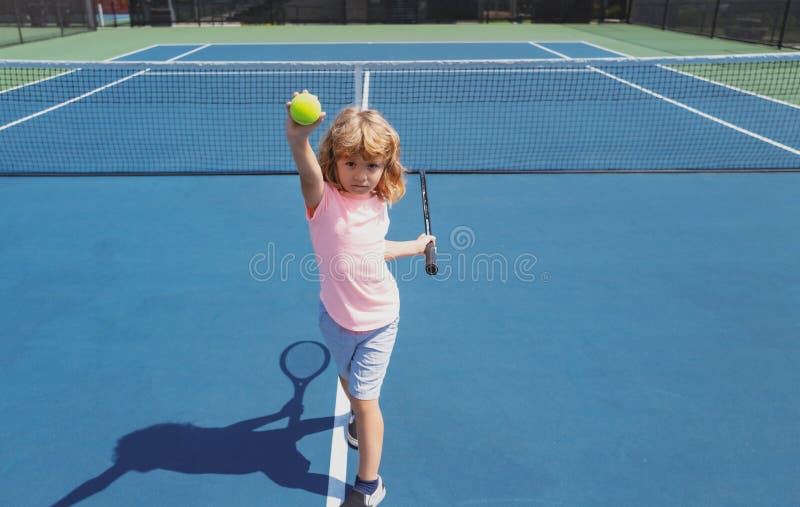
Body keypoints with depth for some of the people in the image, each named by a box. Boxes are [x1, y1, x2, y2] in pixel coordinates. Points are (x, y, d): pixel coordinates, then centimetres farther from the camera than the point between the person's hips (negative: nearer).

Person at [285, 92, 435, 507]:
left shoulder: (378, 206, -8)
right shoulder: (324, 200, -20)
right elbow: (309, 173, -46)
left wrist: (415, 246, 23)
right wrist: (298, 139, -67)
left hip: (379, 320, 0)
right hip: (336, 318, 0)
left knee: (365, 398, 2)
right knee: (349, 381, 25)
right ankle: (359, 417, 61)